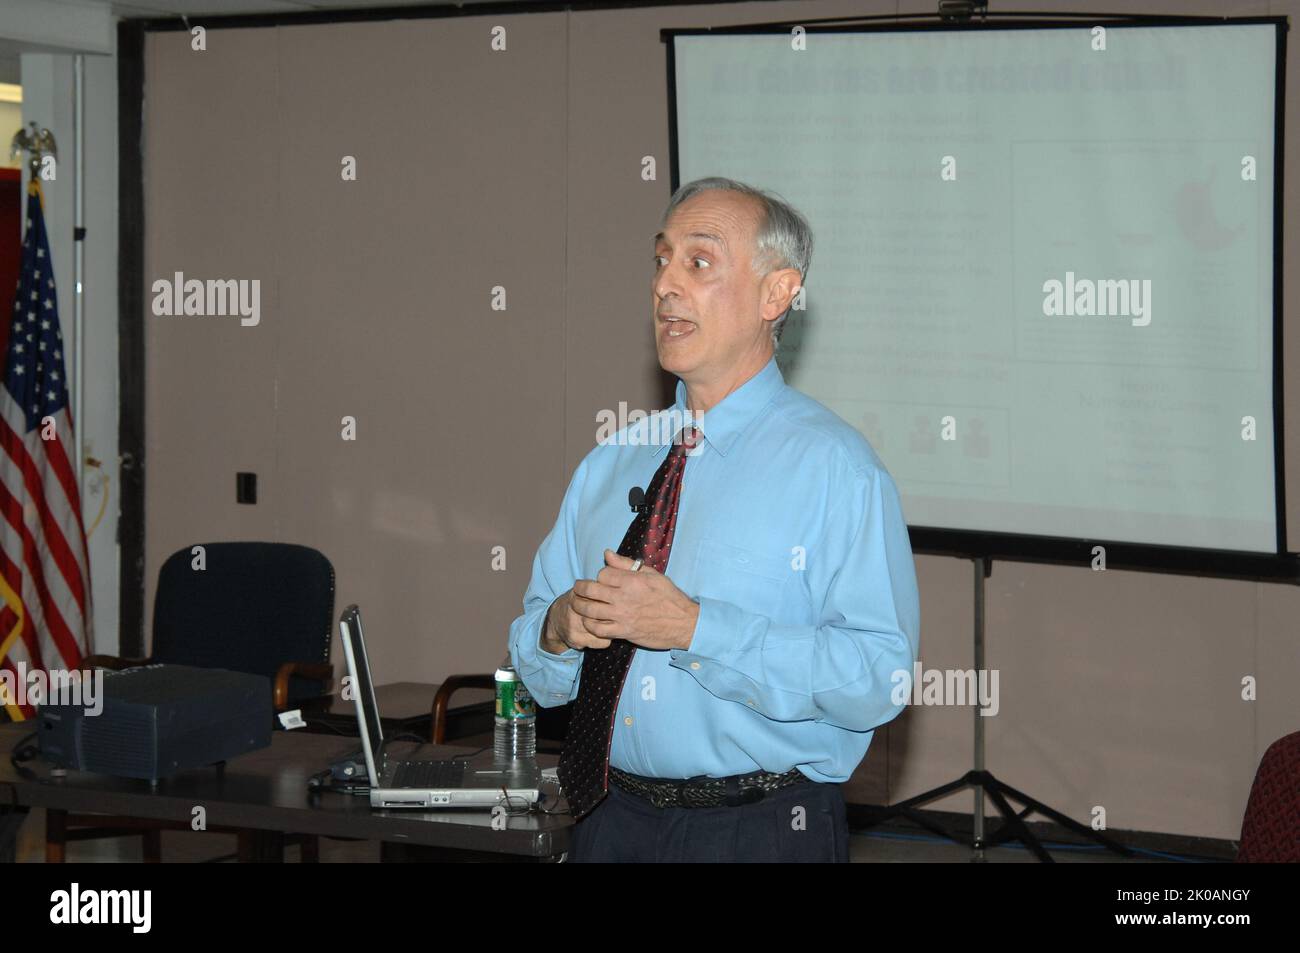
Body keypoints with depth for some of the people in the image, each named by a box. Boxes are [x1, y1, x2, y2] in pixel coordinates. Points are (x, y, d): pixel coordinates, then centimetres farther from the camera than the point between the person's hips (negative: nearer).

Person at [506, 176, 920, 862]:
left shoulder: (833, 465, -9)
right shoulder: (609, 465, 10)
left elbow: (878, 677, -21)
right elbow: (539, 677, 12)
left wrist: (695, 628, -23)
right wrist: (559, 627, -10)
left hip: (763, 831, -5)